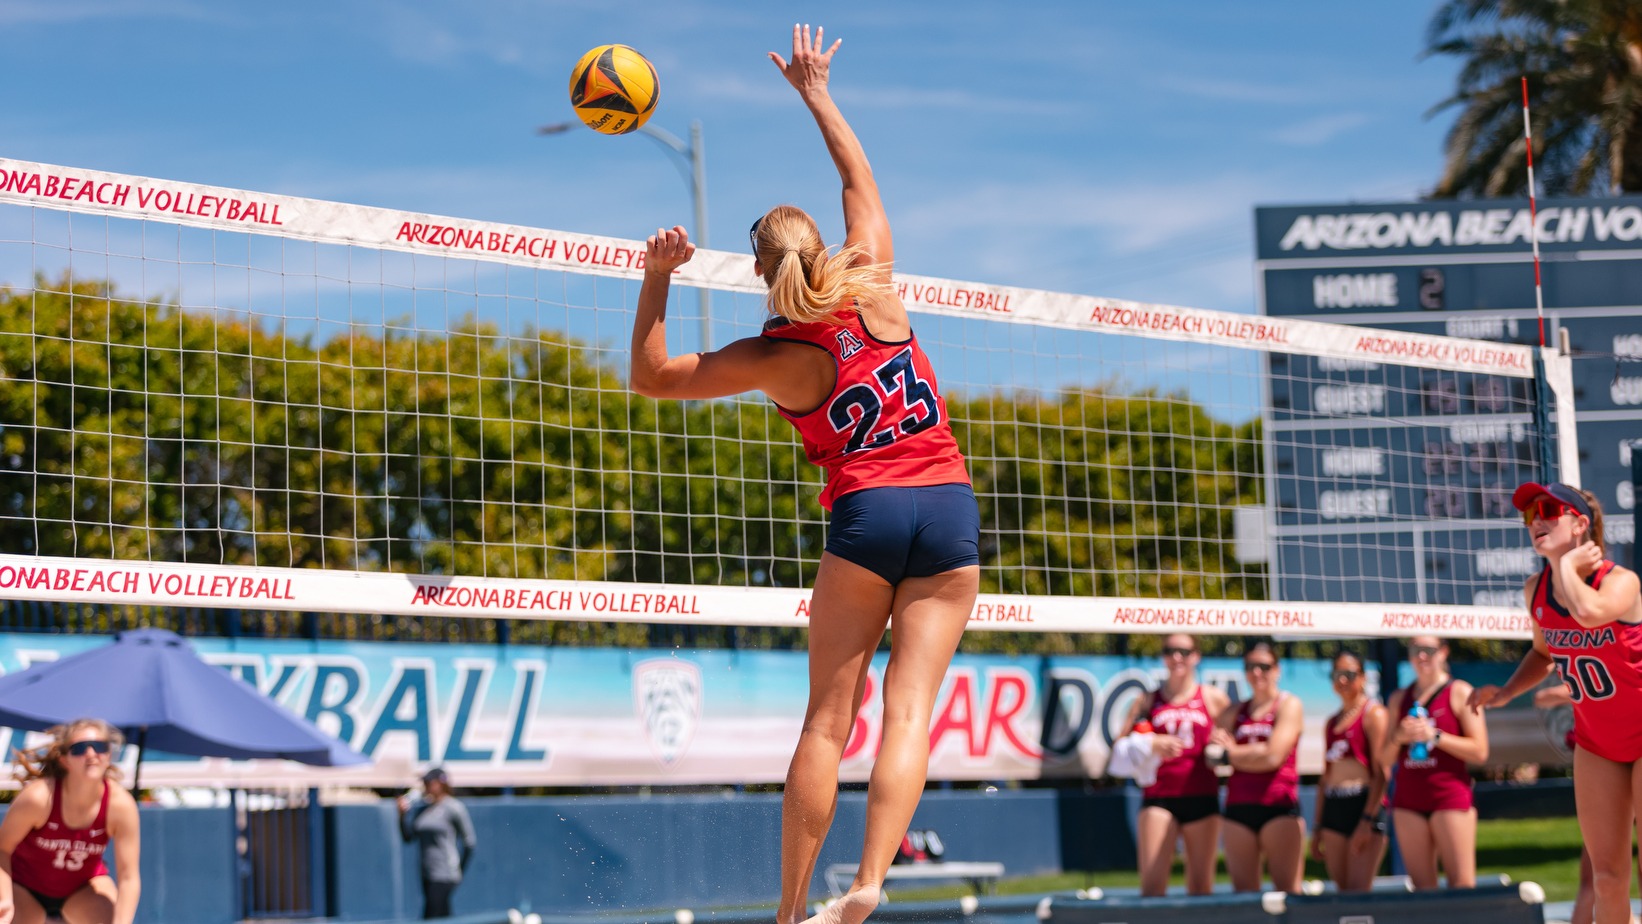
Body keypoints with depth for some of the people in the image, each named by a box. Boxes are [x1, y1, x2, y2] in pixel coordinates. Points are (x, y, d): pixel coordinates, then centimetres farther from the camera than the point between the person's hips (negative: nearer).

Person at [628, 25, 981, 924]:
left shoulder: (773, 355, -1)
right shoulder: (874, 284, 4)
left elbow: (651, 375, 12)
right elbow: (861, 178, 21)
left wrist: (656, 279, 7)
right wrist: (816, 92, 29)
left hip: (867, 513, -2)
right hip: (951, 511, 2)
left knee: (828, 719, 2)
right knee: (909, 711, -4)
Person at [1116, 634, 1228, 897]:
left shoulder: (1214, 698, 10)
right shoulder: (1147, 702, 12)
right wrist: (1152, 744, -11)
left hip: (1201, 797, 0)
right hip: (1158, 796, 0)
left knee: (1200, 885, 2)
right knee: (1151, 883, -10)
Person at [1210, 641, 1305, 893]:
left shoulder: (1289, 705, 3)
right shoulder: (1234, 713, 19)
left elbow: (1274, 756, -8)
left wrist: (1233, 753, 2)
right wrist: (1253, 753, -5)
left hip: (1279, 805, -5)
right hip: (1239, 806, 5)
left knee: (1287, 888, -9)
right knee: (1243, 889, 1)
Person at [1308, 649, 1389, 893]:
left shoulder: (1373, 713, -2)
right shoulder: (1332, 723, 20)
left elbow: (1381, 772, -10)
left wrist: (1368, 820, -18)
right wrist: (1318, 828, 18)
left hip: (1363, 805, -7)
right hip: (1333, 809, 7)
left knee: (1358, 891, -15)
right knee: (1344, 891, 4)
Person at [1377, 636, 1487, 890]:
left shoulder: (1459, 692, 3)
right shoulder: (1399, 699, 16)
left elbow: (1479, 751, -5)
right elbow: (1383, 759, 16)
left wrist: (1435, 735, -12)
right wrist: (1399, 737, -4)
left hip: (1450, 795, -4)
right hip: (1408, 799, 4)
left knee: (1462, 884, -10)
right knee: (1421, 886, -1)